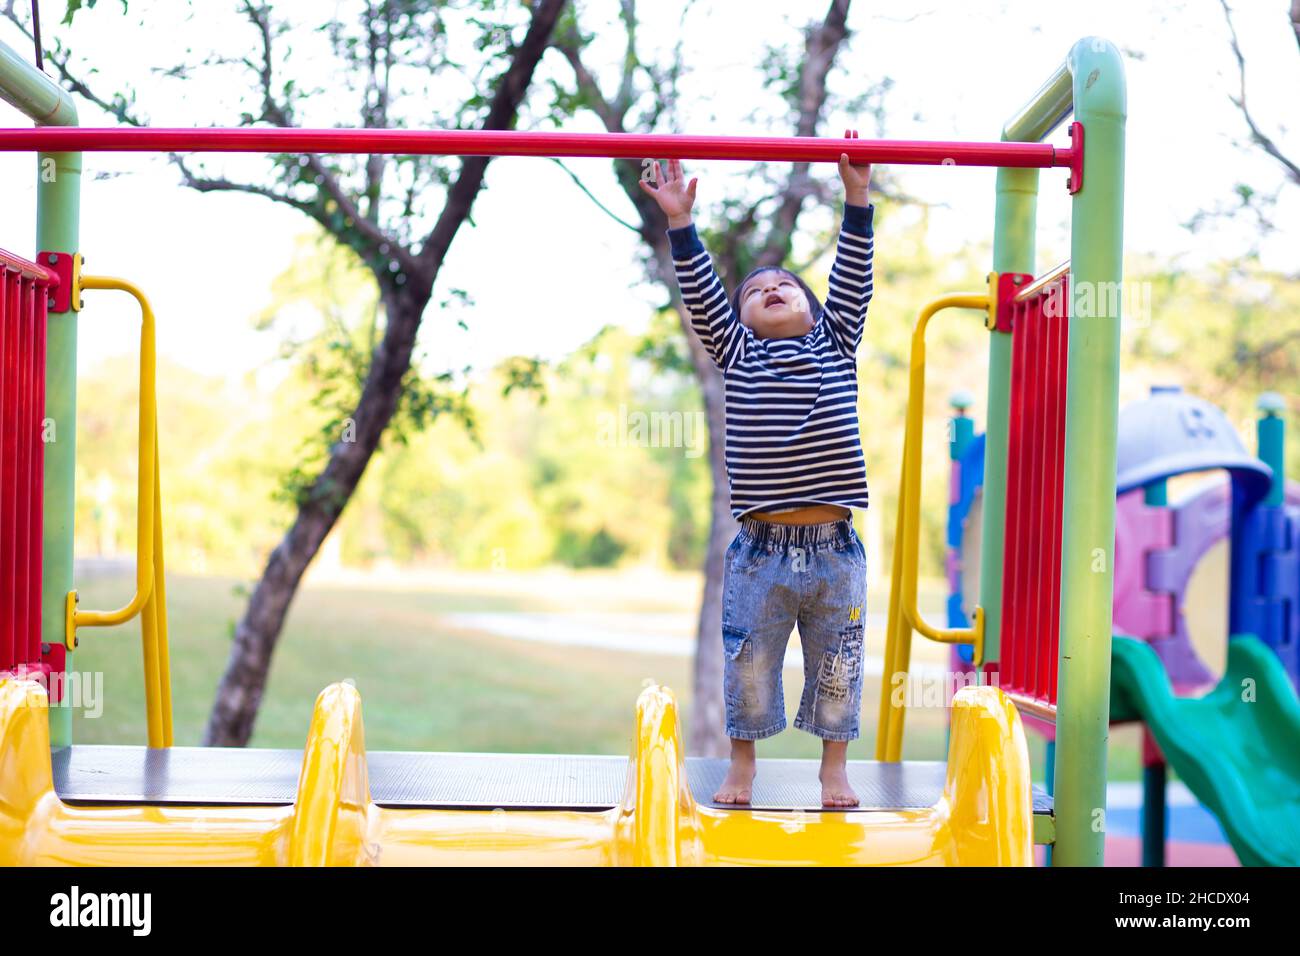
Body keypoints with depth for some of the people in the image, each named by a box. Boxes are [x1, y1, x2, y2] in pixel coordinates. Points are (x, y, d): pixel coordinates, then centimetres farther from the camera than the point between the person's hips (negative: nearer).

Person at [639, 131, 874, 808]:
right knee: (749, 662, 8)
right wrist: (680, 223, -6)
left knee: (836, 664, 10)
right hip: (760, 549, 0)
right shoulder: (739, 354, 9)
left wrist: (856, 200, -1)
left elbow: (852, 282, 5)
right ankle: (742, 763, 24)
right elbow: (701, 296, 1)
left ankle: (834, 766, 25)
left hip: (833, 548, 1)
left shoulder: (836, 346, 11)